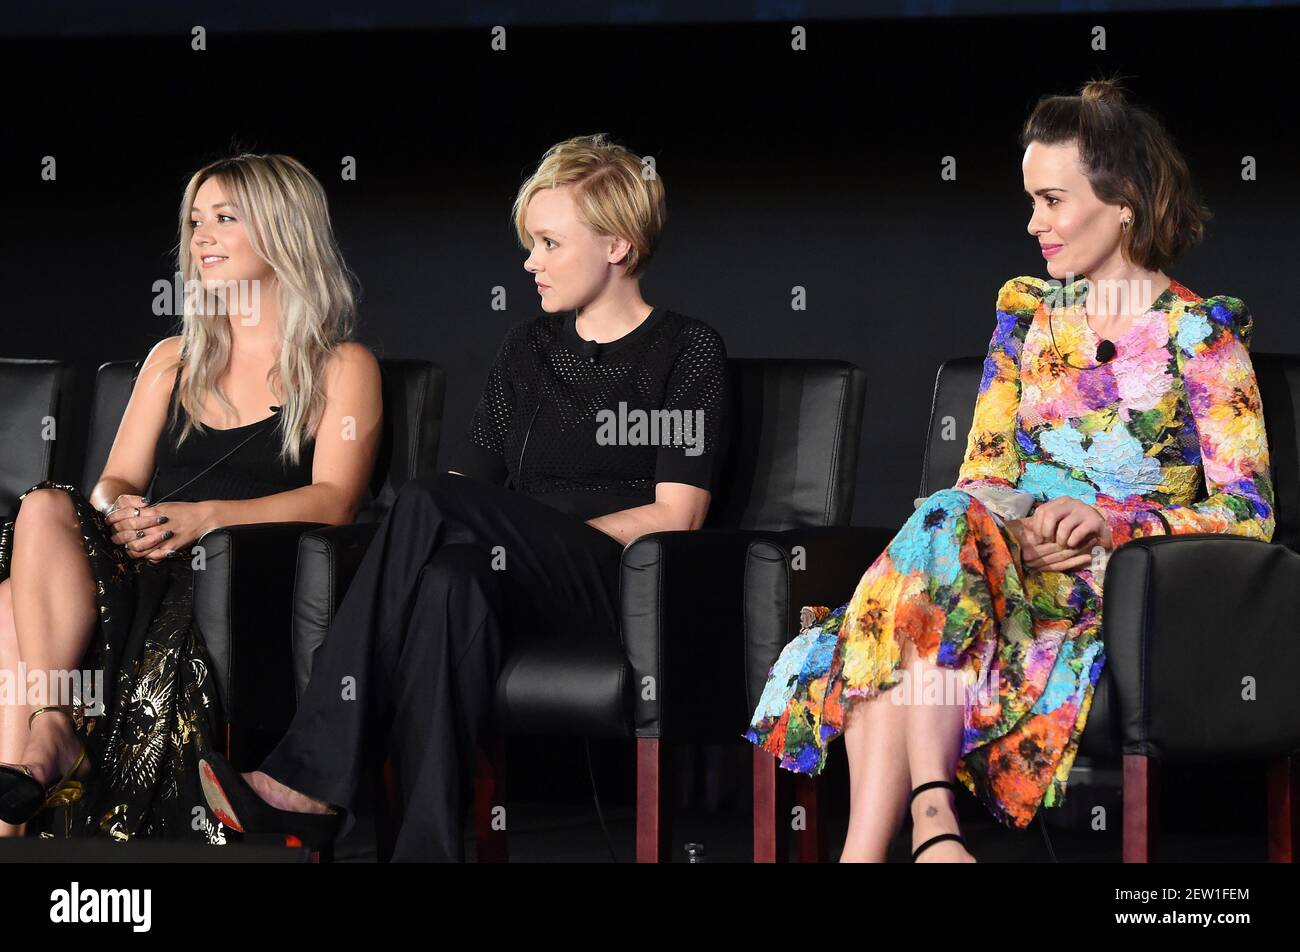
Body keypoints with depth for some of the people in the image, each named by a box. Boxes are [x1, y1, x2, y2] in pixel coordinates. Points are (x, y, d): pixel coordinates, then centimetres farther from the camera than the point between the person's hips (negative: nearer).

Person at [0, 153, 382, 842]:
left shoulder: (343, 367, 9)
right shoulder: (174, 360, 25)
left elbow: (334, 501, -5)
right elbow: (117, 479, 17)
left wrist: (203, 516, -20)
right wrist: (118, 510, -10)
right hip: (142, 570, 5)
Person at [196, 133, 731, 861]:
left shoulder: (688, 350, 6)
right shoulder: (529, 349, 23)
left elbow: (677, 515, -3)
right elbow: (474, 479, 18)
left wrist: (548, 537, -11)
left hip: (619, 587, -4)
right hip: (527, 586, 5)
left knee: (427, 506, -32)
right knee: (452, 580, -36)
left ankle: (315, 778, -38)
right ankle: (428, 845, -48)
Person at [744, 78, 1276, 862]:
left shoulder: (1202, 334, 3)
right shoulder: (1027, 310, 17)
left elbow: (1248, 515, -1)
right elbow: (983, 474, 13)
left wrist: (1113, 523, -15)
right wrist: (1016, 533, -10)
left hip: (1124, 585, -4)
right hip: (1010, 556, 4)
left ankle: (870, 843, -45)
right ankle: (930, 817, -47)